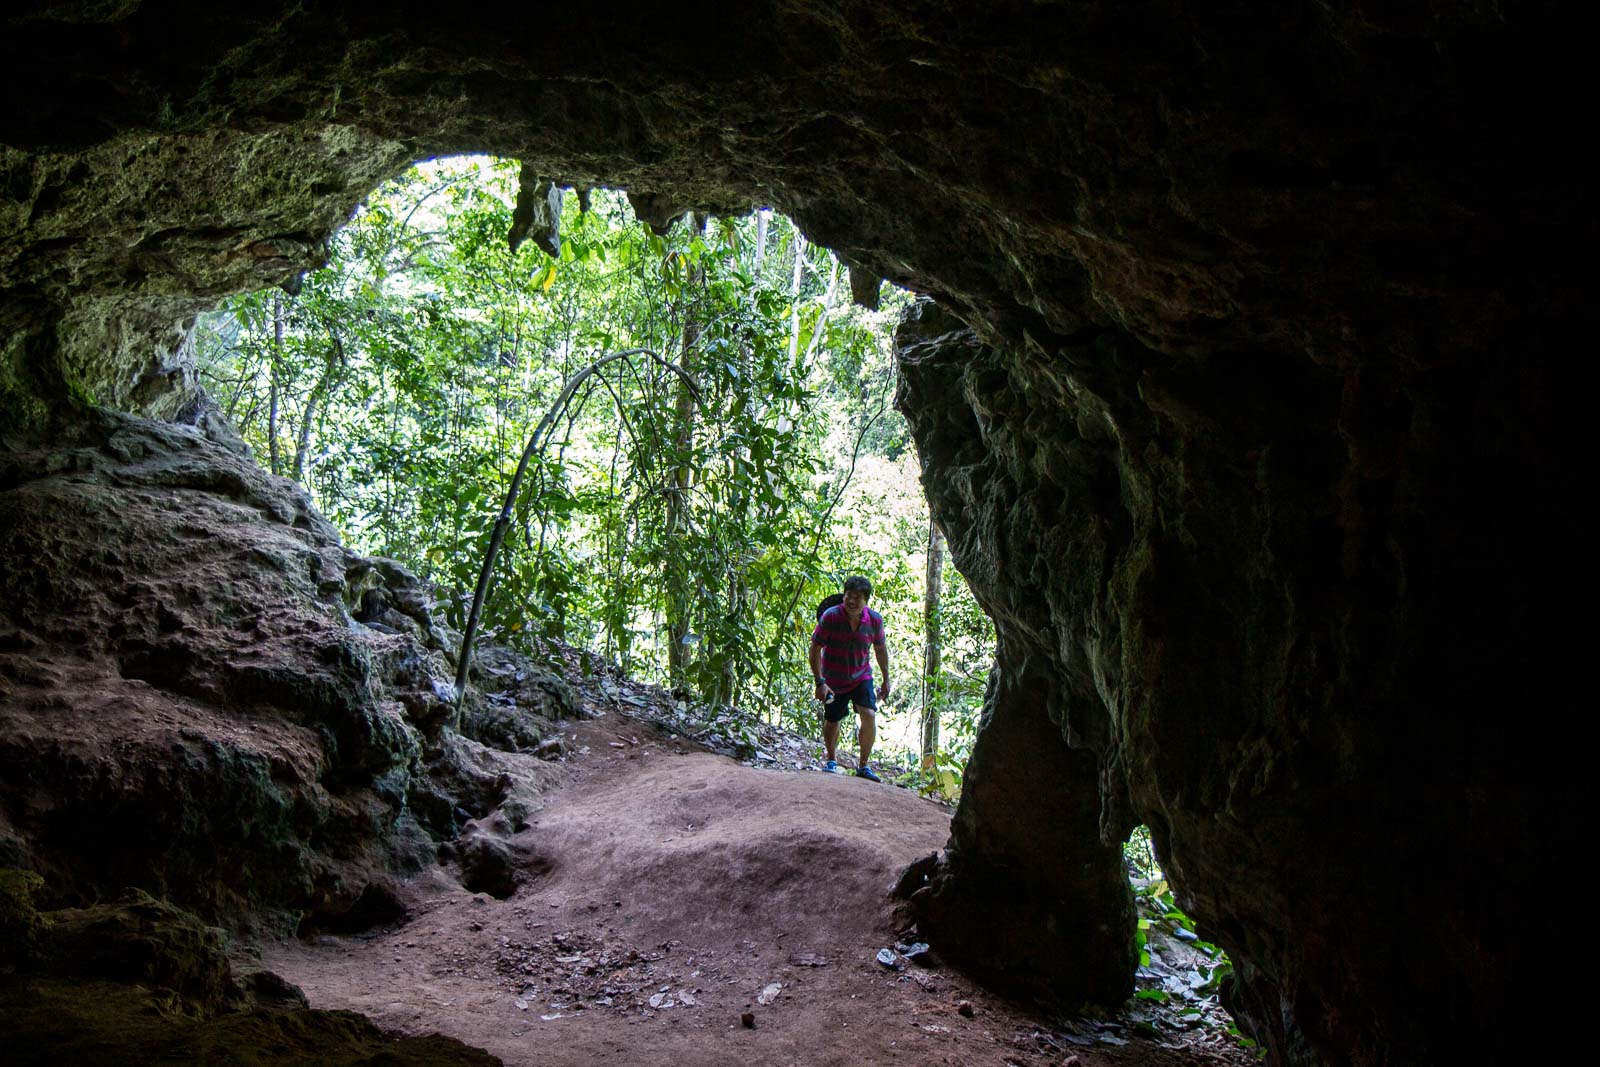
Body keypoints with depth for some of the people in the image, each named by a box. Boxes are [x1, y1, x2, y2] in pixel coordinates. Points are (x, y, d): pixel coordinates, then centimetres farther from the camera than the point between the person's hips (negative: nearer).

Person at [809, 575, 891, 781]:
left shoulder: (874, 620, -12)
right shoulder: (830, 617, -21)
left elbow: (880, 648, 6)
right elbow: (815, 649, -14)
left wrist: (886, 679, 11)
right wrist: (820, 682, -19)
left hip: (861, 677, 1)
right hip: (833, 680, -1)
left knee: (869, 715, -17)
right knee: (832, 721, 10)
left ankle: (864, 766, 0)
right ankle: (831, 760, 39)